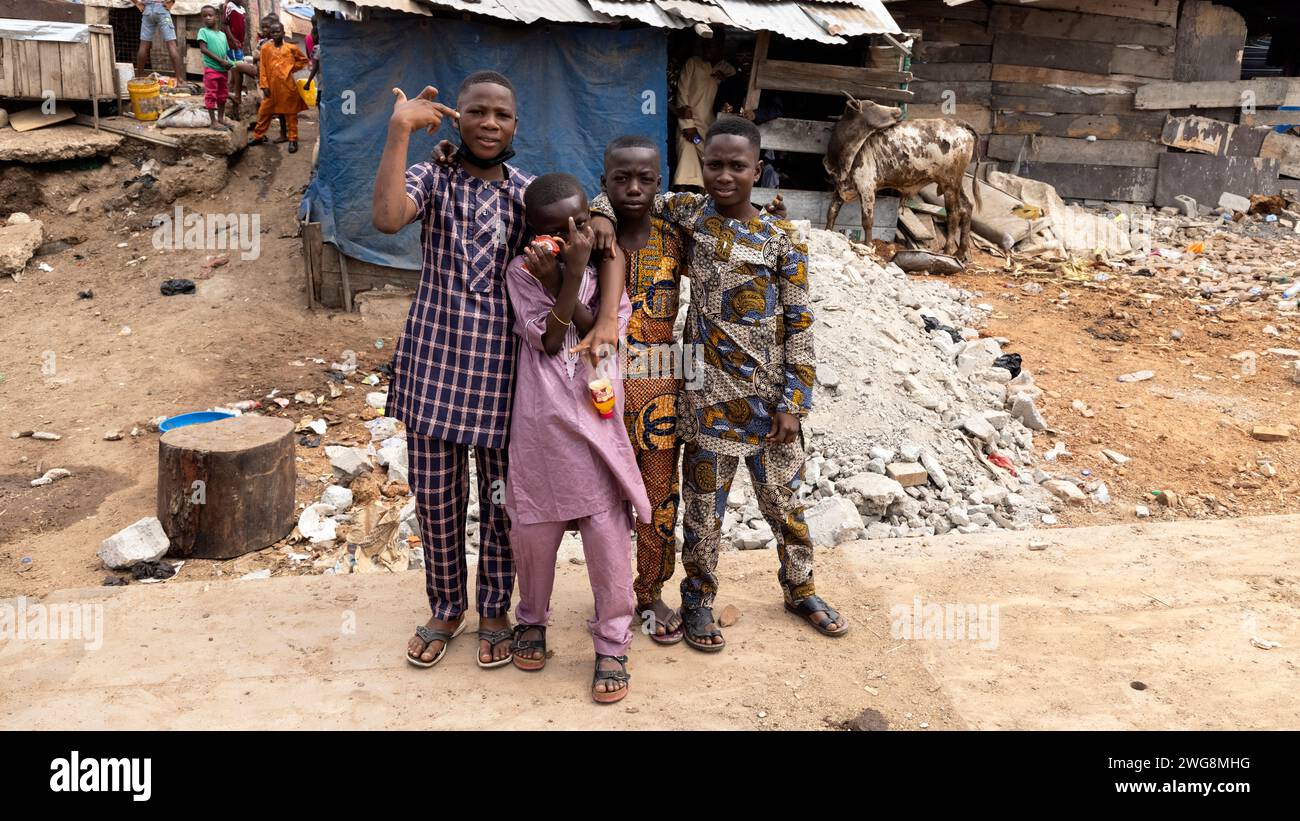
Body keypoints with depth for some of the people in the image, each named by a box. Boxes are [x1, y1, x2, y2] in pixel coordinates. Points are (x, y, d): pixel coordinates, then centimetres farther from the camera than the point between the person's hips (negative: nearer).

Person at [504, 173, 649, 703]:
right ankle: (532, 620, 37)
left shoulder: (607, 267, 5)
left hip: (597, 422, 0)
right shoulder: (523, 271, 0)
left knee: (608, 534, 0)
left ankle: (612, 645, 16)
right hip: (541, 425, 0)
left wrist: (563, 278, -15)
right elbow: (549, 340, -10)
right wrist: (570, 274, -18)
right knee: (533, 530, 11)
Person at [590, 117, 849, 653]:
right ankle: (698, 599, 28)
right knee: (703, 504, 8)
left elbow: (799, 327, -1)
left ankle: (800, 589, 37)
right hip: (710, 393, -1)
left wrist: (792, 403, -6)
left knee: (784, 498, 16)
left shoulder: (781, 239, -2)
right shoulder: (688, 213, 1)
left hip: (770, 395, 1)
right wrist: (603, 215, -12)